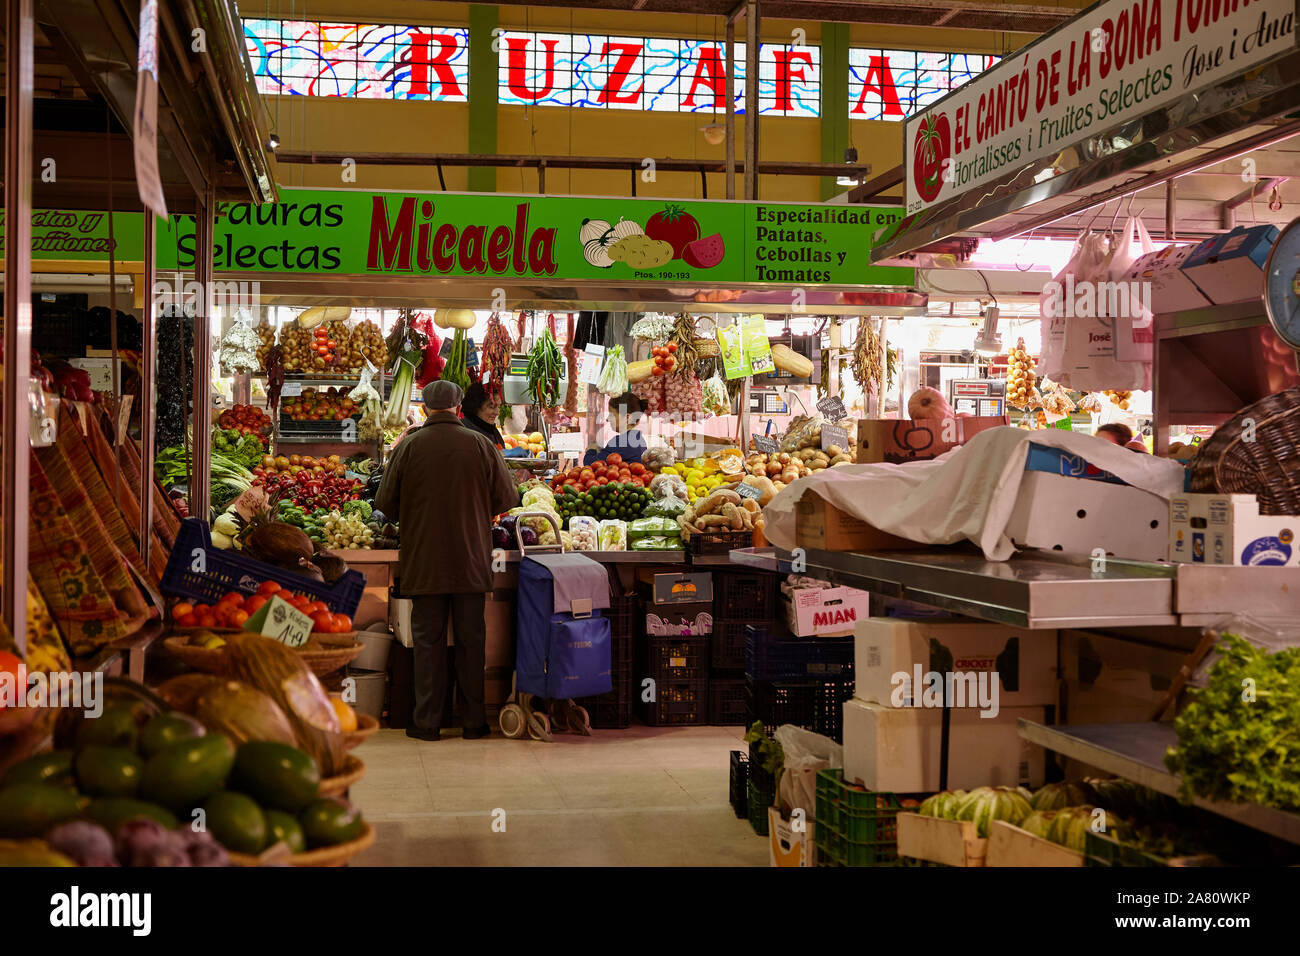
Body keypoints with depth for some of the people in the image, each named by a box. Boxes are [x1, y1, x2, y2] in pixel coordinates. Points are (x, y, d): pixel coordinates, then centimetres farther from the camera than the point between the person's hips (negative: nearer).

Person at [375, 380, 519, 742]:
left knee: (428, 639, 6)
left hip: (424, 562, -1)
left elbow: (385, 502, -1)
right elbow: (507, 498, 1)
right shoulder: (480, 444, -2)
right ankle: (474, 721, 13)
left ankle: (427, 722, 9)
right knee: (471, 639, 8)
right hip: (471, 561, 1)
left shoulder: (409, 446, -4)